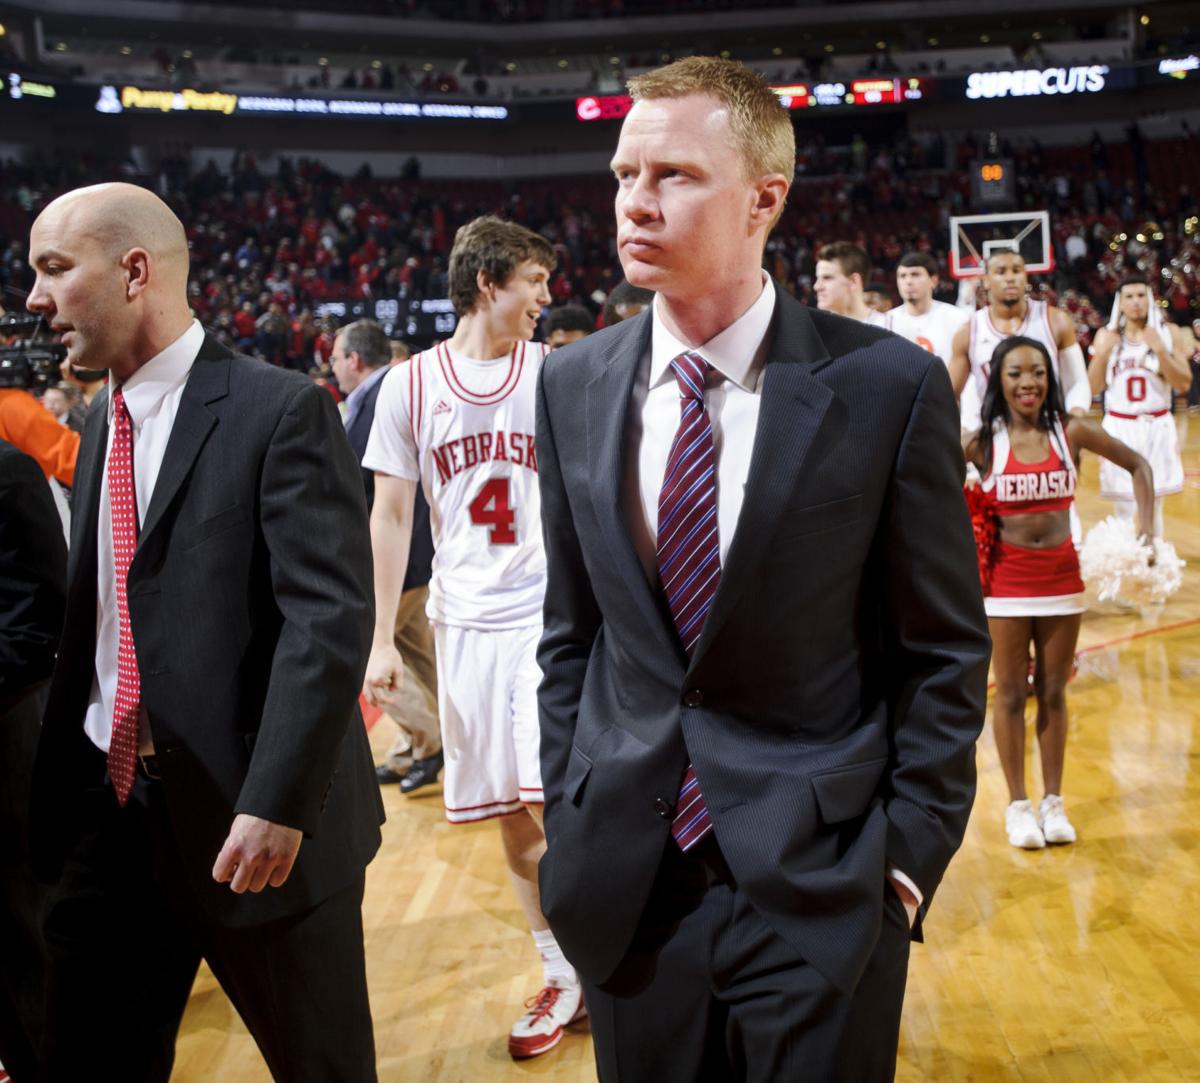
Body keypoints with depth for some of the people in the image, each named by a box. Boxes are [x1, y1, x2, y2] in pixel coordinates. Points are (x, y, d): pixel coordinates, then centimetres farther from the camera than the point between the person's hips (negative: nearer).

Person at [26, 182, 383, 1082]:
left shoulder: (281, 411, -12)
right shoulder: (103, 422, 12)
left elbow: (331, 616, -19)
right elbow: (91, 620, 14)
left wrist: (277, 803, -25)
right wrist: (52, 790, 10)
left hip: (250, 817, -6)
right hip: (110, 807, 7)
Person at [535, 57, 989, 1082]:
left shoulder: (889, 384, -10)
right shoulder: (574, 384, 1)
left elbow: (945, 647, -3)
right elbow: (572, 631, 8)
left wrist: (913, 846, -5)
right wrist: (568, 816, 7)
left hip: (821, 883, -3)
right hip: (627, 881, 4)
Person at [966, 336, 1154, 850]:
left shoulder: (1071, 431, -3)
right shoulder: (983, 441, -7)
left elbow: (1138, 465, 7)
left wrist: (1147, 527, -3)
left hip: (1062, 573, 2)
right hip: (1007, 577, -1)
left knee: (1053, 693, 10)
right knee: (1011, 693, 6)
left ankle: (1053, 800, 23)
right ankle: (1018, 804, 19)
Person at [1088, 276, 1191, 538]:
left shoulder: (1167, 332, -1)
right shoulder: (1106, 335, 1)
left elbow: (1184, 384, -7)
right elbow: (1093, 388, -1)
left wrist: (1160, 350, -18)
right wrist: (1102, 353, -16)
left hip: (1157, 427, 0)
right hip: (1119, 428, 0)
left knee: (1153, 509, 7)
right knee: (1123, 511, 1)